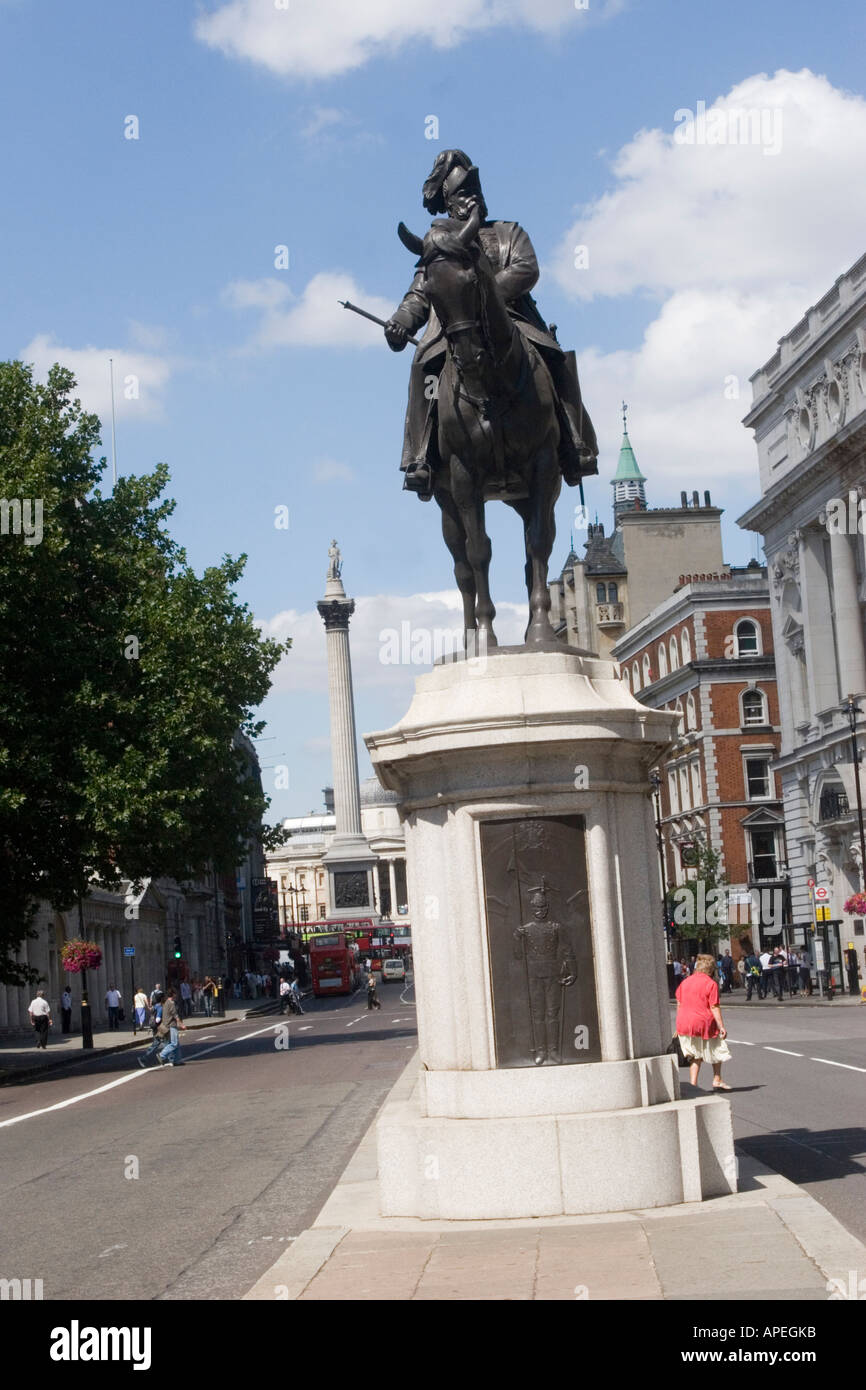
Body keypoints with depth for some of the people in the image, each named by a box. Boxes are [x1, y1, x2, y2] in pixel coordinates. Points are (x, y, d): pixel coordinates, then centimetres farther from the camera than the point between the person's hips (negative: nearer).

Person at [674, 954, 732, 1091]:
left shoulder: (685, 982, 10)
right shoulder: (711, 984, -7)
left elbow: (679, 1005, 13)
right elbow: (714, 1007, -11)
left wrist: (678, 1027, 20)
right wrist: (722, 1026, -9)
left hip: (683, 1023, 5)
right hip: (704, 1023, -5)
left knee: (696, 1056, 13)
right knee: (716, 1051, 16)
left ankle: (693, 1083, 3)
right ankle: (717, 1081, 19)